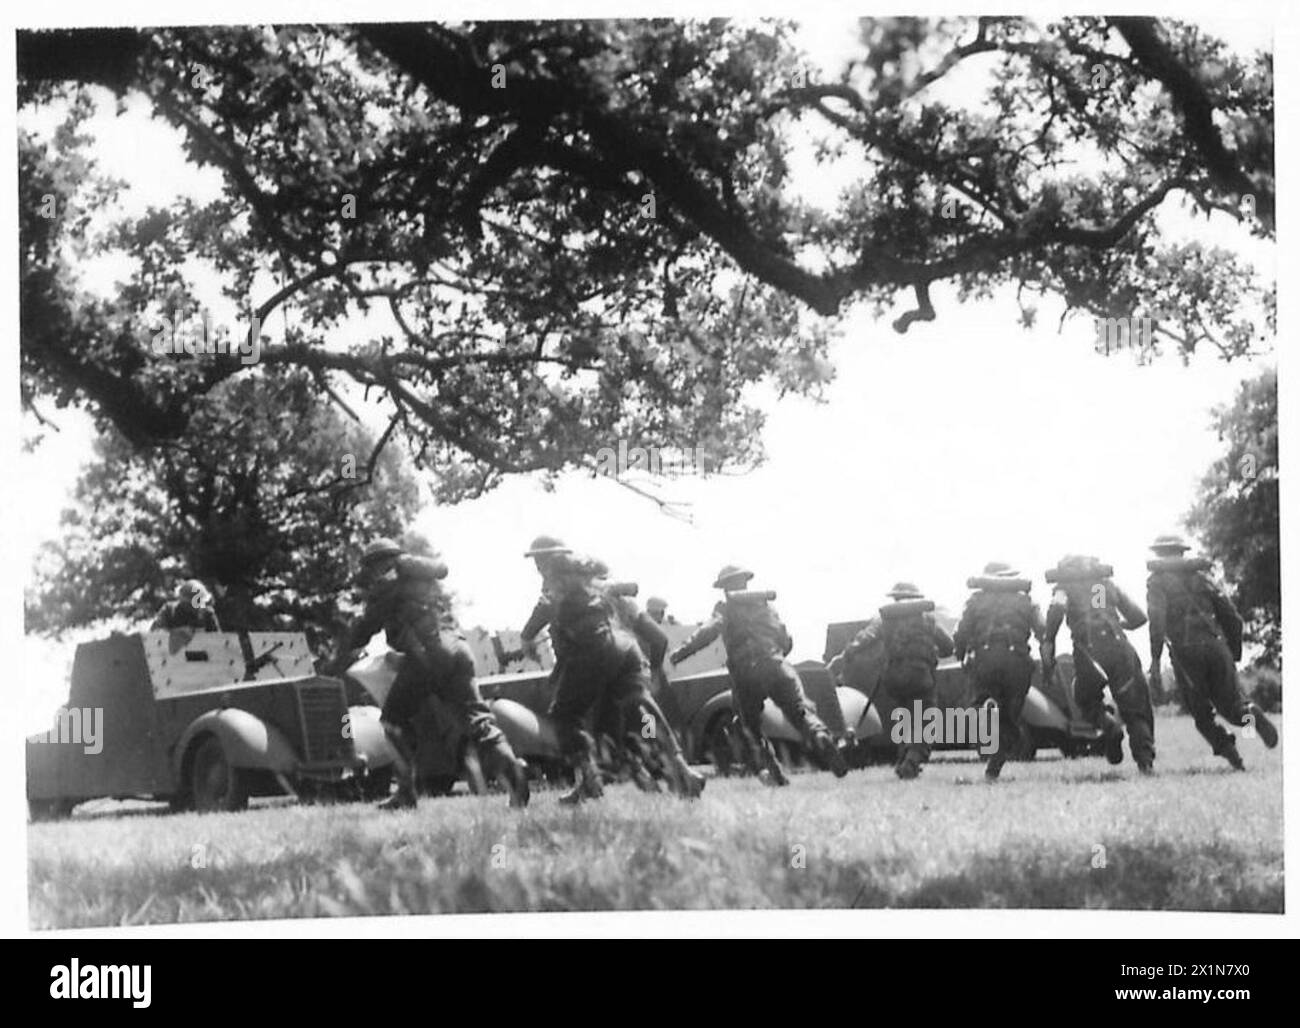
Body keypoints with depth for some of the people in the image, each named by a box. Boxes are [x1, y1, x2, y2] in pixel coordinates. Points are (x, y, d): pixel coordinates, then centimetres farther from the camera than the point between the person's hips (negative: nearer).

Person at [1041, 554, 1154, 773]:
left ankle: (1107, 728, -6)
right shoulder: (1108, 583, 26)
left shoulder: (1065, 586, 16)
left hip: (1089, 649, -2)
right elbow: (1139, 617, 24)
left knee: (1086, 700, 23)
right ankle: (1145, 761, -8)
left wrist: (1047, 646, -7)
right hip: (1119, 647, 2)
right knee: (1135, 708, 8)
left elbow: (1056, 610, -8)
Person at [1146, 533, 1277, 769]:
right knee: (1229, 704, 10)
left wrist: (1155, 661, -13)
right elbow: (1232, 617, 16)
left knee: (1201, 713, 11)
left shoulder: (1158, 579, 7)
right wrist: (1234, 654, 23)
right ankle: (1250, 713, -23)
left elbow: (1157, 620, -10)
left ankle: (1226, 748, -8)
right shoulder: (1201, 575, 20)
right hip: (1216, 645, 3)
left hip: (1185, 650, -3)